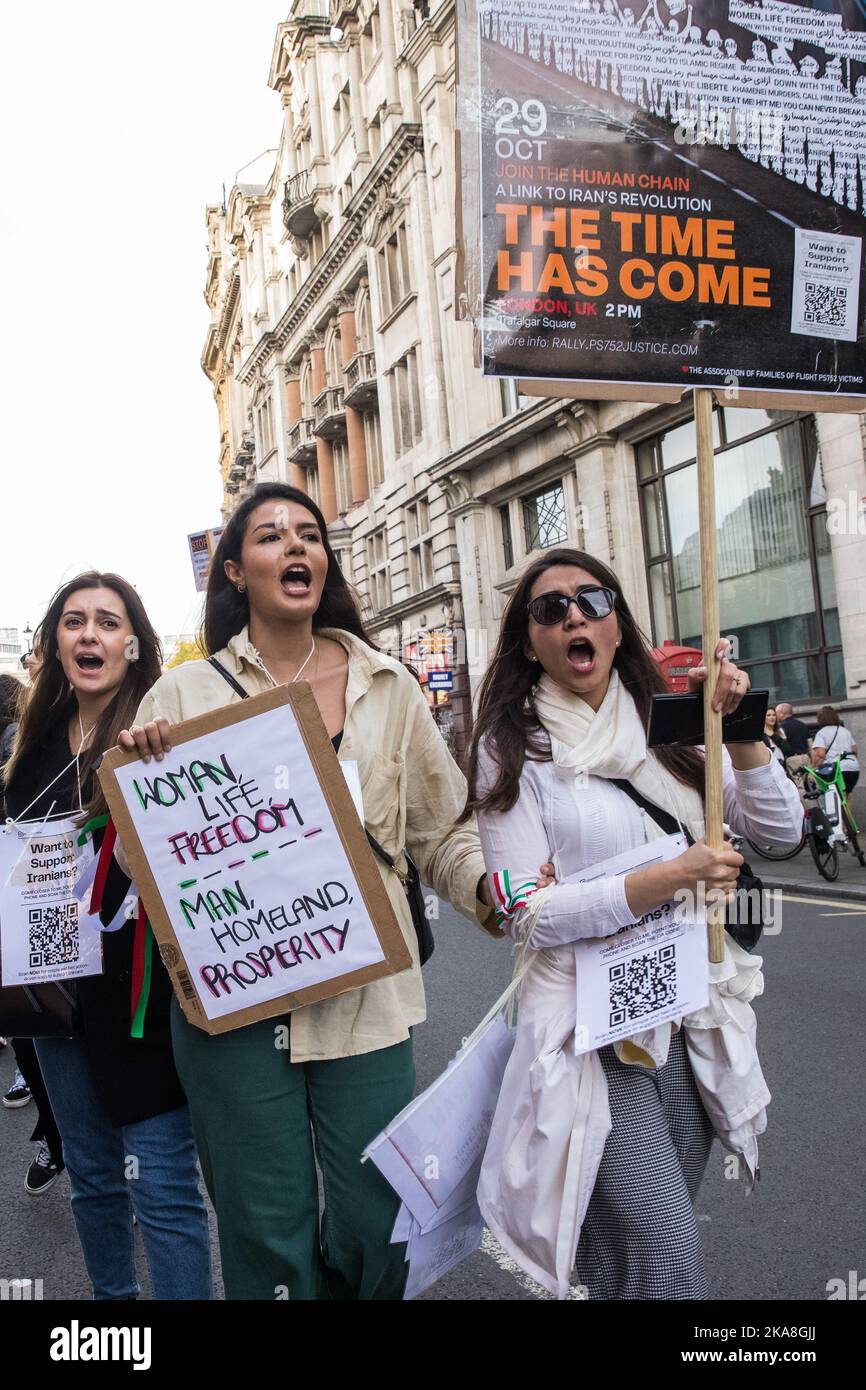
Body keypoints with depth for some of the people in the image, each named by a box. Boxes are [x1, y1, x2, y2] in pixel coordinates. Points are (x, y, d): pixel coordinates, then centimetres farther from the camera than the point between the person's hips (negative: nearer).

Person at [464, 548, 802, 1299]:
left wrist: (740, 732, -10)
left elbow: (781, 828, 5)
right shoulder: (514, 751, -7)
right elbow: (529, 915, -12)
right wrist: (671, 878, -20)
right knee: (666, 1255, -14)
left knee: (639, 1247, 17)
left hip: (691, 1019, 5)